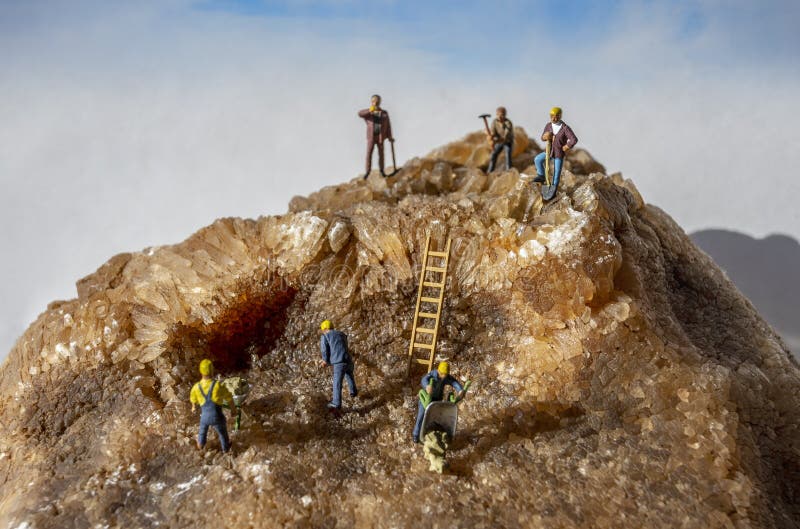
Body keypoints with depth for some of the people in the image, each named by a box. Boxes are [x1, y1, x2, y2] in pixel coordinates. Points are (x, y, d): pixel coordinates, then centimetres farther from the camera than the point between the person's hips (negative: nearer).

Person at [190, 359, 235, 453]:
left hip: (204, 417, 2)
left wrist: (194, 407, 33)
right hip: (217, 417, -2)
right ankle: (225, 448, 53)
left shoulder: (196, 387, -15)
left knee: (203, 430, 36)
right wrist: (233, 410, 9)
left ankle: (201, 444, 63)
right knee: (222, 433, 28)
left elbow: (193, 399, 9)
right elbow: (229, 398, -12)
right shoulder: (218, 385, -26)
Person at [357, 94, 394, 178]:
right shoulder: (368, 113, 4)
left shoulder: (384, 113, 7)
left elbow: (388, 126, 6)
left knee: (381, 153, 5)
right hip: (371, 137, -1)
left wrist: (390, 137, 2)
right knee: (369, 153, -4)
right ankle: (368, 171, 4)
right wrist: (370, 111, -28)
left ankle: (381, 170, 19)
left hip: (381, 136, 1)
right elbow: (360, 113, -14)